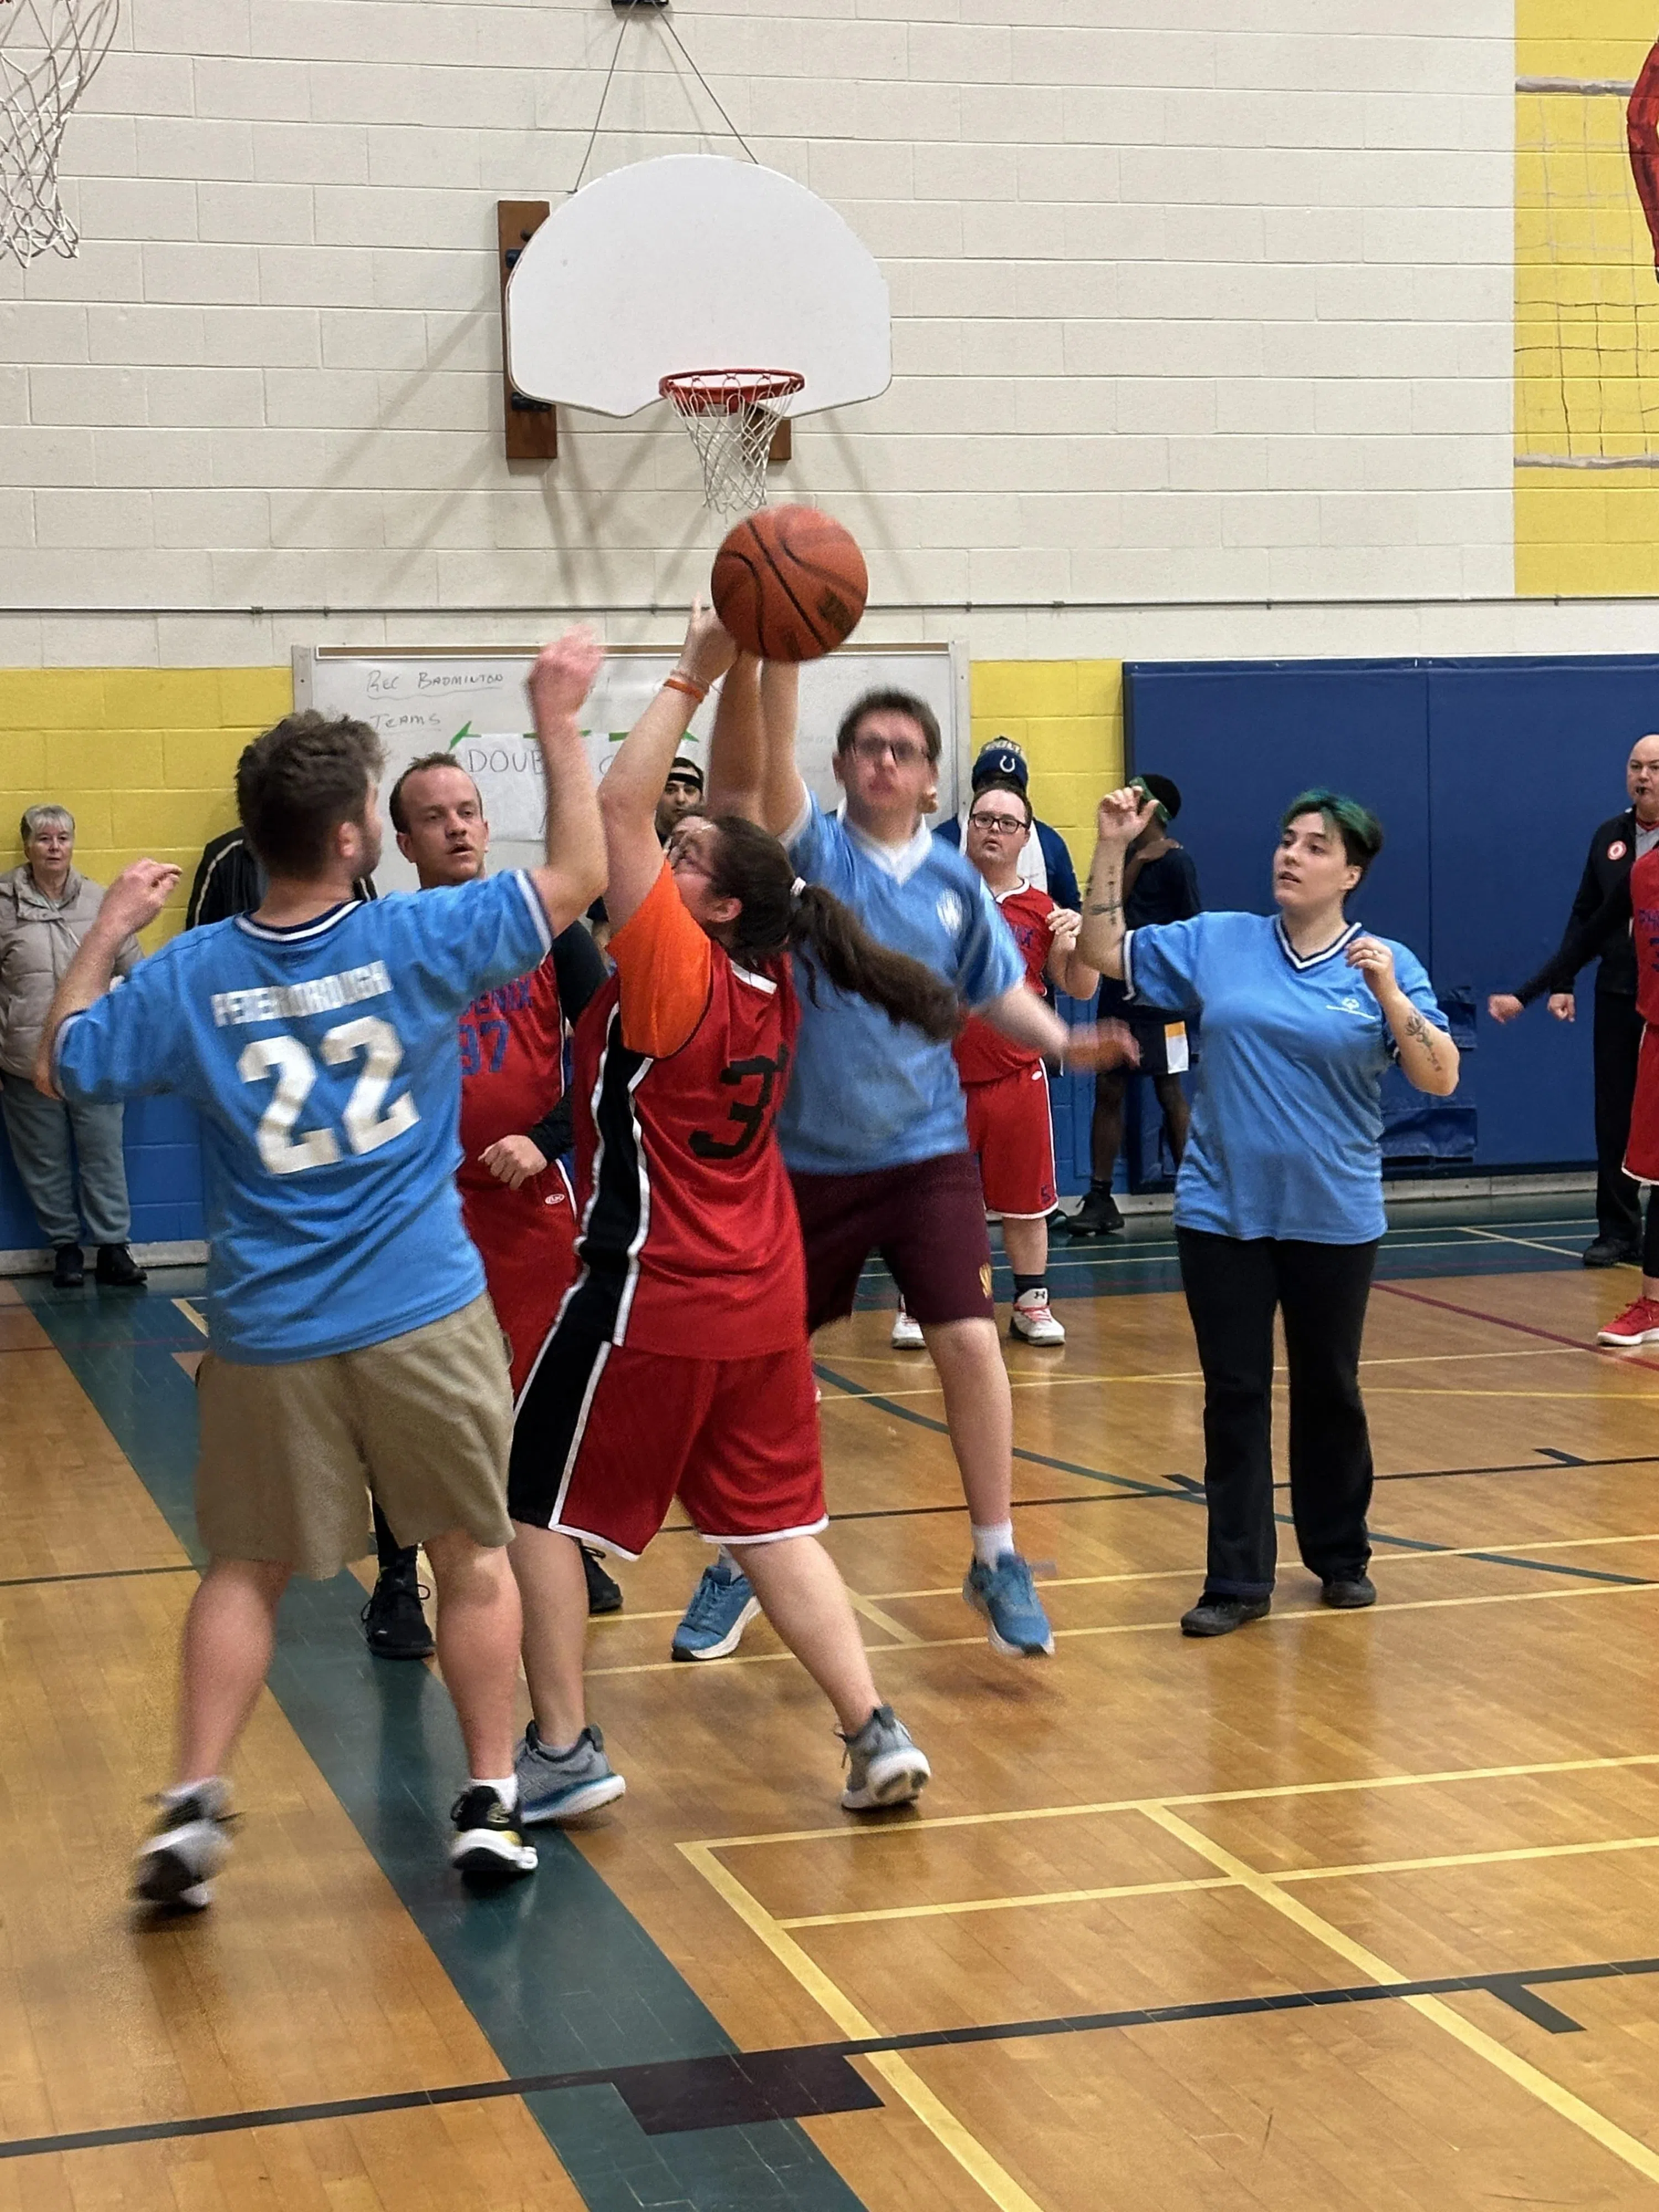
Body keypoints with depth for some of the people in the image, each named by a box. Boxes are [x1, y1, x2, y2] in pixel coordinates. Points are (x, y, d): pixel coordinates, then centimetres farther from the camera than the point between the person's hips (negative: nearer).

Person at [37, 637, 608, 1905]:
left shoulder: (189, 976, -4)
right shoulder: (417, 942, -10)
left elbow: (61, 1067, 8)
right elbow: (581, 878, -1)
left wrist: (109, 933, 17)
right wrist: (559, 724, 5)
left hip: (268, 1336, 2)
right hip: (425, 1318, -2)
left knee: (245, 1571, 15)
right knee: (475, 1559, 13)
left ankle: (193, 1806, 9)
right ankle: (492, 1805, 16)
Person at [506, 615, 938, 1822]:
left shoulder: (676, 972, -16)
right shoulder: (767, 975, 2)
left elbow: (619, 808, -20)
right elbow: (744, 802, 9)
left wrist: (695, 674, -17)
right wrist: (744, 669, 2)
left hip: (652, 1298, -7)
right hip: (765, 1302, 7)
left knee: (541, 1507, 7)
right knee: (775, 1524, 12)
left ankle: (563, 1752, 7)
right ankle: (876, 1732, 3)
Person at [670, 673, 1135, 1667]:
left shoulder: (956, 883, 2)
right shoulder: (812, 849, -5)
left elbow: (1002, 991, 13)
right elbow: (756, 760, -23)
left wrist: (1064, 1040, -7)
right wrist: (780, 650, -37)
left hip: (926, 1154, 0)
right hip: (805, 1157, 0)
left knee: (970, 1342, -12)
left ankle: (998, 1560, 4)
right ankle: (738, 1565, 26)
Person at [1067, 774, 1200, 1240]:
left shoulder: (1174, 861, -9)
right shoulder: (1127, 857, 13)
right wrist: (1135, 864, -9)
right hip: (1118, 992, 7)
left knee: (1170, 1094, -1)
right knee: (1108, 1091, 5)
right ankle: (1100, 1198, 8)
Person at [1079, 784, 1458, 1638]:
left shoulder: (1386, 965, -3)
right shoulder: (1216, 942, 2)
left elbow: (1440, 1079, -10)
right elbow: (1104, 951, 6)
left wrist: (1388, 992, -23)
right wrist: (1111, 850, -5)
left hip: (1334, 1217, -1)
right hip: (1224, 1213, 1)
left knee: (1329, 1391, 12)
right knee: (1235, 1395, 3)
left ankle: (1341, 1558, 29)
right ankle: (1237, 1580, 9)